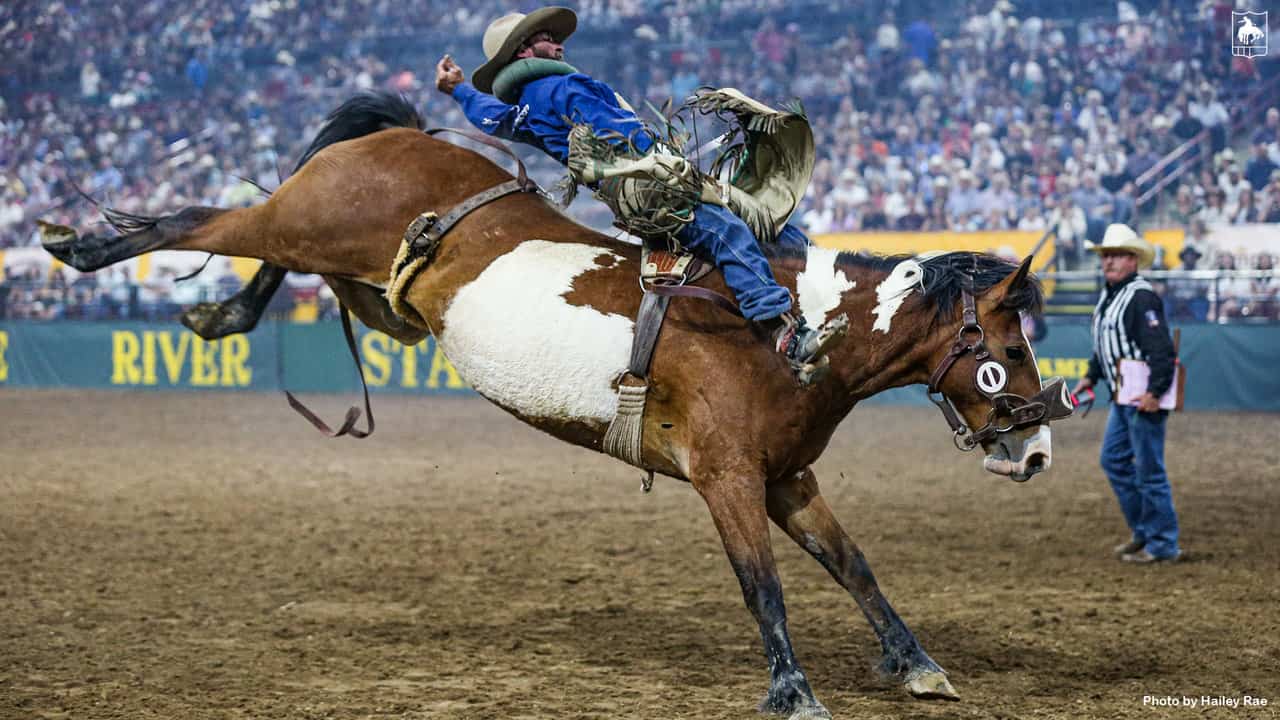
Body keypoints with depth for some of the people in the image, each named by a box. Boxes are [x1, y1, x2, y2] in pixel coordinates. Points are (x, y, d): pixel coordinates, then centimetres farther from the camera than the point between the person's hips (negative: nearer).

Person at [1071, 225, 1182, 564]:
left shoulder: (1141, 297, -17)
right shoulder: (1108, 295, 14)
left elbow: (1161, 349, -24)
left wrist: (1154, 392, -28)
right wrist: (1090, 376, 21)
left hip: (1145, 398, -10)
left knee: (1149, 470, -5)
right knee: (1114, 460, 16)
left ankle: (1162, 545, 3)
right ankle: (1143, 531, 26)